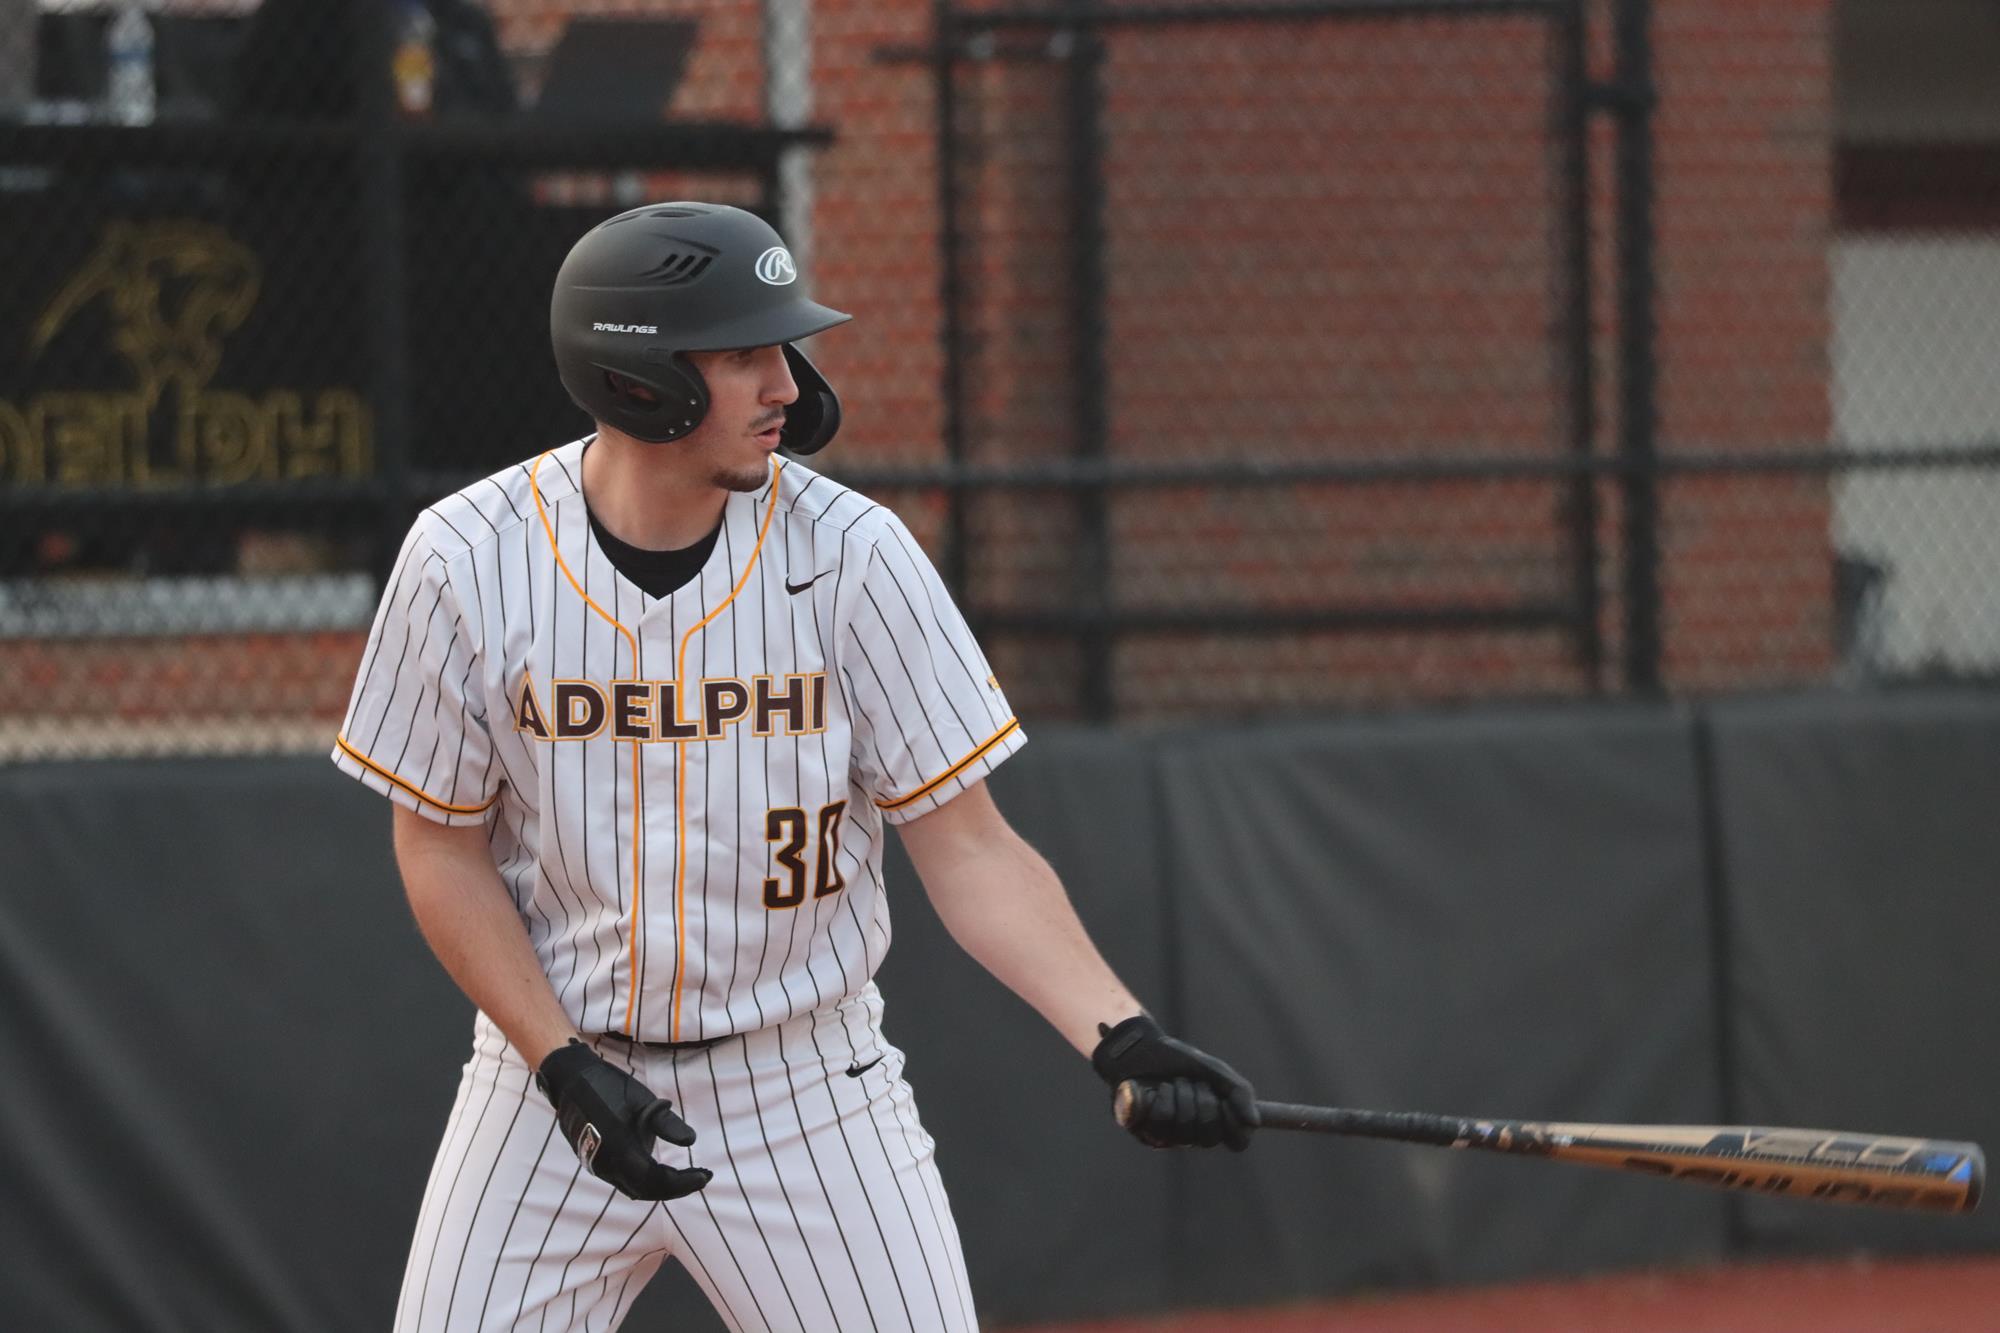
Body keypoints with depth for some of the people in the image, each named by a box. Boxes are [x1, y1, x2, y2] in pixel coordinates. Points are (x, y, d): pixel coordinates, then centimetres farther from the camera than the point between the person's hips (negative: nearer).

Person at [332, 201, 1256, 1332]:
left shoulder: (851, 552, -11)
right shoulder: (469, 560, -10)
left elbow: (968, 848, -9)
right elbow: (442, 850, -1)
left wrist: (1122, 1035, -23)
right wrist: (568, 1069, -13)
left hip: (810, 1088, 0)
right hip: (556, 1067, 0)